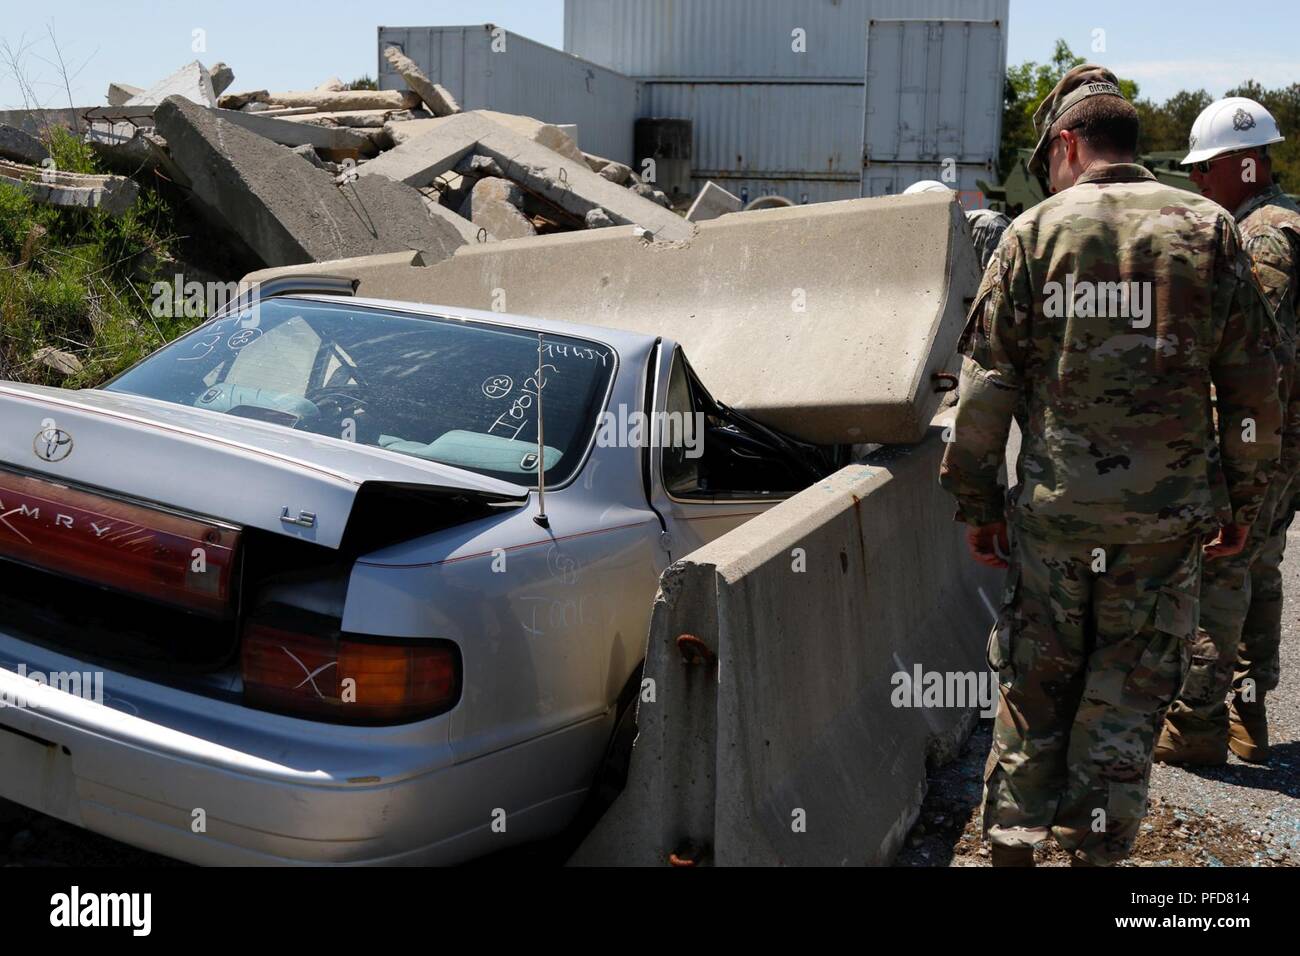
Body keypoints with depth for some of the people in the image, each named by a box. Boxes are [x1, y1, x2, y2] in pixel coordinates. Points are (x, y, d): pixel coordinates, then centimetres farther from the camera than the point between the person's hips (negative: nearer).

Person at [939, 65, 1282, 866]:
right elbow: (1254, 383, 3)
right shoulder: (1210, 230, 2)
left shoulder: (1034, 233, -2)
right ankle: (1096, 848, 19)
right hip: (1168, 516, 1)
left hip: (1054, 510, 0)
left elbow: (987, 386, -3)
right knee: (1130, 694, 11)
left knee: (1035, 683, 13)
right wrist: (1243, 500, 12)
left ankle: (1014, 843, 23)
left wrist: (978, 502, 5)